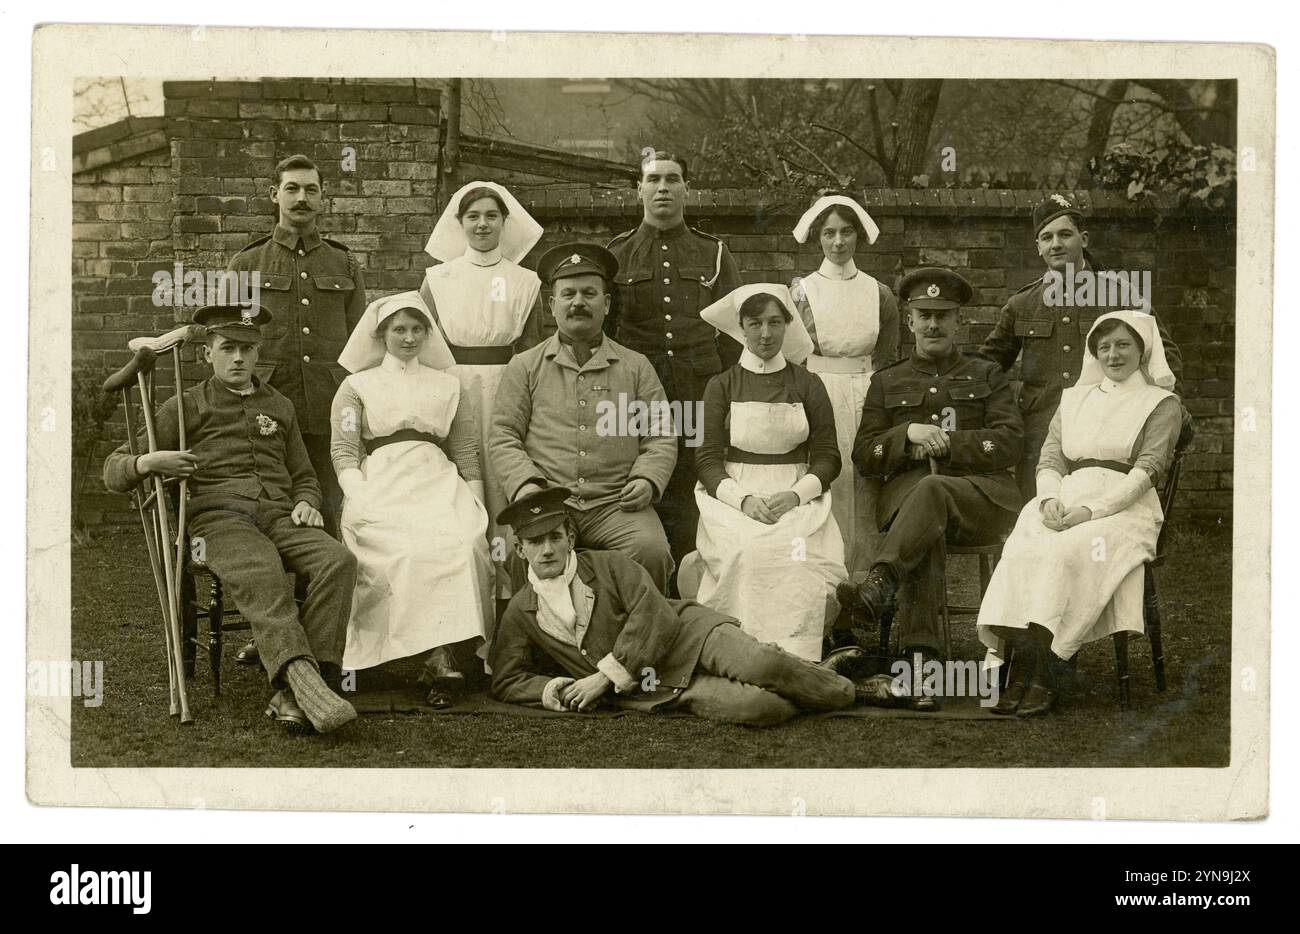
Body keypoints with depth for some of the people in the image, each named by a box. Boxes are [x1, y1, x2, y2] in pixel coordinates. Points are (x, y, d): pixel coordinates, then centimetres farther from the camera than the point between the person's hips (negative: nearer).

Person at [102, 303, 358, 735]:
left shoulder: (279, 407, 26)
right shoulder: (185, 407, 16)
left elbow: (304, 476, 34)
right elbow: (114, 471, 15)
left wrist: (306, 503, 9)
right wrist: (148, 463, -9)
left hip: (279, 516, 3)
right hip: (218, 517, -3)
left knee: (338, 561, -30)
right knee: (260, 571, -39)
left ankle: (291, 696, -38)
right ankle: (302, 678, -56)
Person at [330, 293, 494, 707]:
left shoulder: (448, 386, 25)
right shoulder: (357, 386, 19)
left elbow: (468, 456, 19)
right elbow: (344, 454, 7)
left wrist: (479, 511, 4)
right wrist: (363, 503, -12)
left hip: (439, 481, 2)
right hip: (380, 485, -1)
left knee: (465, 541, -33)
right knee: (410, 546, -34)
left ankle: (449, 657, -37)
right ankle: (446, 658, -33)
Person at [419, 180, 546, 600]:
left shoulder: (526, 283, 8)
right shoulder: (437, 279, 9)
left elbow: (534, 352, 9)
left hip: (508, 393, 0)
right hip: (452, 391, 0)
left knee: (504, 483, -3)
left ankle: (507, 586, 2)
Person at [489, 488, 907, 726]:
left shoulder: (609, 565, 0)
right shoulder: (520, 613, 6)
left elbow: (656, 617, -10)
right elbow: (505, 681, 9)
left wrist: (605, 677, -16)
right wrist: (551, 688, -12)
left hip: (688, 635, 0)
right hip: (656, 688, 0)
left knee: (765, 666, -32)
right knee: (753, 707, -27)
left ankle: (829, 681, 0)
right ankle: (856, 694, -6)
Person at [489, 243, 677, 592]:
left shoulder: (636, 367, 18)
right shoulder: (524, 367, 16)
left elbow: (661, 436, 14)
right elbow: (503, 437, 10)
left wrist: (647, 479, -5)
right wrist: (525, 483, -8)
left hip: (617, 504, 1)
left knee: (651, 550, -29)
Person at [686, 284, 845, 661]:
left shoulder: (808, 385, 12)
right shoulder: (722, 386, 11)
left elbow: (828, 457, 9)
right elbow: (707, 459, 5)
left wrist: (796, 495, -11)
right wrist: (743, 499, -13)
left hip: (799, 496, 0)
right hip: (732, 496, 0)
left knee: (799, 555, -33)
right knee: (747, 552, -34)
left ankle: (796, 660, -34)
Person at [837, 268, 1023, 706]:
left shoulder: (986, 375, 20)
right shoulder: (887, 383, 23)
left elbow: (1009, 443, 6)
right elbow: (864, 456, 13)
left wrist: (947, 442, -6)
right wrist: (909, 433, -6)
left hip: (980, 494, 0)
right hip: (907, 491, 1)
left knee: (932, 488, -38)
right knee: (925, 527, -37)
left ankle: (879, 585, -51)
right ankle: (921, 654, -49)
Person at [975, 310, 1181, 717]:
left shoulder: (1161, 403, 11)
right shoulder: (1075, 398, 26)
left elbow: (1147, 470, -3)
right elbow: (1050, 459, 17)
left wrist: (1091, 509, -16)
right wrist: (1050, 498, -7)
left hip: (1123, 508, -4)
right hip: (1065, 502, 4)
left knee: (1064, 552, -35)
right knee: (1021, 550, -30)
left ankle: (1038, 674, -38)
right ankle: (1017, 671, -39)